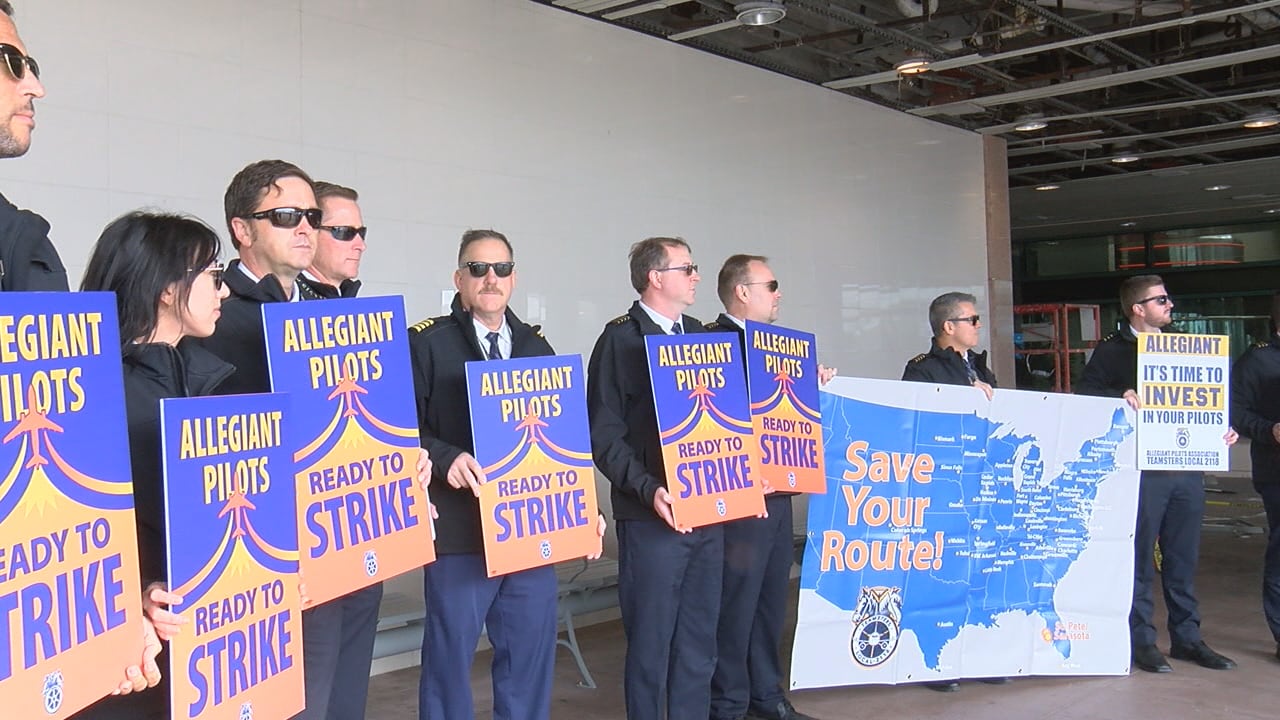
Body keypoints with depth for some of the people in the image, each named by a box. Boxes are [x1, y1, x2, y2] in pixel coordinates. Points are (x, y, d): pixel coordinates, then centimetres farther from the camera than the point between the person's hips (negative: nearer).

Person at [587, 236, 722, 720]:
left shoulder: (702, 335, 15)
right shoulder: (621, 339, -5)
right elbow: (604, 434, -11)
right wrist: (649, 489, -21)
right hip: (652, 516, -6)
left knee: (699, 640, 12)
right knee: (651, 642, 2)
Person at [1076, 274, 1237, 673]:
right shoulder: (1112, 351, -1)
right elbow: (1085, 393, -9)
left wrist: (1222, 430, 5)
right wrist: (1120, 395, -25)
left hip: (1187, 469, 5)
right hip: (1142, 471, -5)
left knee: (1184, 559, 12)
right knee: (1140, 560, 3)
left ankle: (1187, 637, 22)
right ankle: (1141, 641, 12)